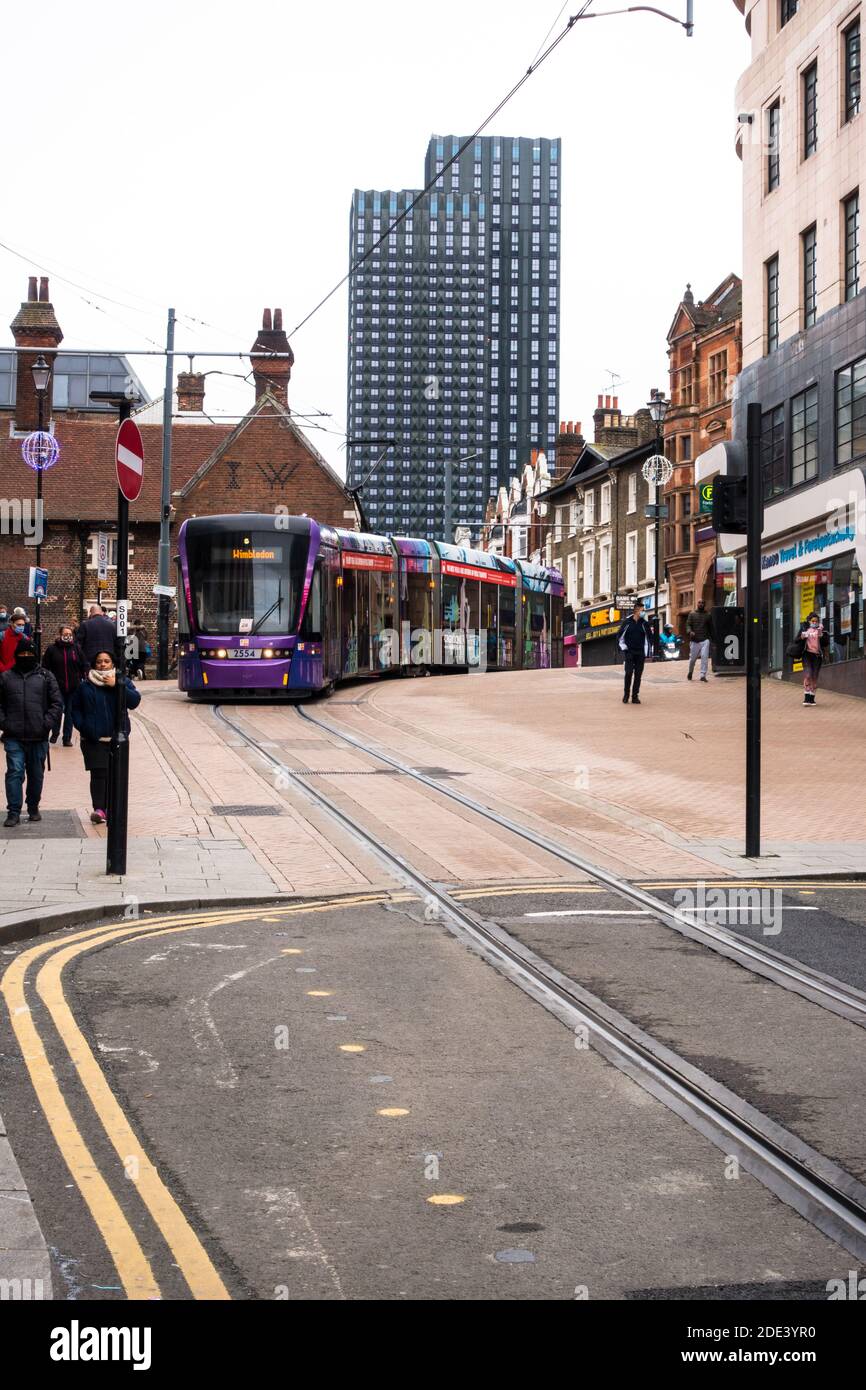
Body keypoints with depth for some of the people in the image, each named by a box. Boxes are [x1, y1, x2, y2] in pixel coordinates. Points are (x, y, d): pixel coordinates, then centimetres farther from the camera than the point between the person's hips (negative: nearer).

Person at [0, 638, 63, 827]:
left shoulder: (46, 677, 7)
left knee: (36, 774, 10)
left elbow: (57, 703, 4)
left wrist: (47, 723, -8)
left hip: (39, 737, 1)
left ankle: (33, 808, 25)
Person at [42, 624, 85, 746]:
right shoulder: (52, 649, -3)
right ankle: (54, 734, 26)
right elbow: (45, 668, -2)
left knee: (70, 712, 5)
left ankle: (67, 738, 11)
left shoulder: (75, 649, 3)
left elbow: (82, 666, 9)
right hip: (57, 686, -2)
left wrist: (79, 679, 2)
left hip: (73, 687, 2)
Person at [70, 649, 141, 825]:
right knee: (98, 774, -10)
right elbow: (75, 708, 14)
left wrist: (117, 685, -17)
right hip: (93, 739, -1)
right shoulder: (86, 685, 7)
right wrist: (81, 725, -2)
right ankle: (98, 809, -15)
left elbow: (134, 701, -8)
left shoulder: (122, 681, 6)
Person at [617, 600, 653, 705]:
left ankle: (635, 696, 7)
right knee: (629, 673, -8)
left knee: (638, 675, 2)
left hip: (641, 653, 2)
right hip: (629, 653, -2)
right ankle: (626, 695, 5)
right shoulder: (628, 622, -1)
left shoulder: (644, 623, 4)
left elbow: (649, 637, 10)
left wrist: (647, 652, 4)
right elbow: (620, 636, 8)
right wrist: (623, 647, -1)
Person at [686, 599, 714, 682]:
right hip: (694, 640, 0)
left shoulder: (707, 615, 11)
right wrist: (690, 632, -19)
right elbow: (688, 624, 2)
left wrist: (711, 638, 12)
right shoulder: (692, 614, 9)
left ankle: (703, 675, -14)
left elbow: (711, 628, 16)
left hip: (705, 640, 0)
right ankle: (690, 673, 32)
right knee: (692, 658, 6)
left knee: (705, 657, -16)